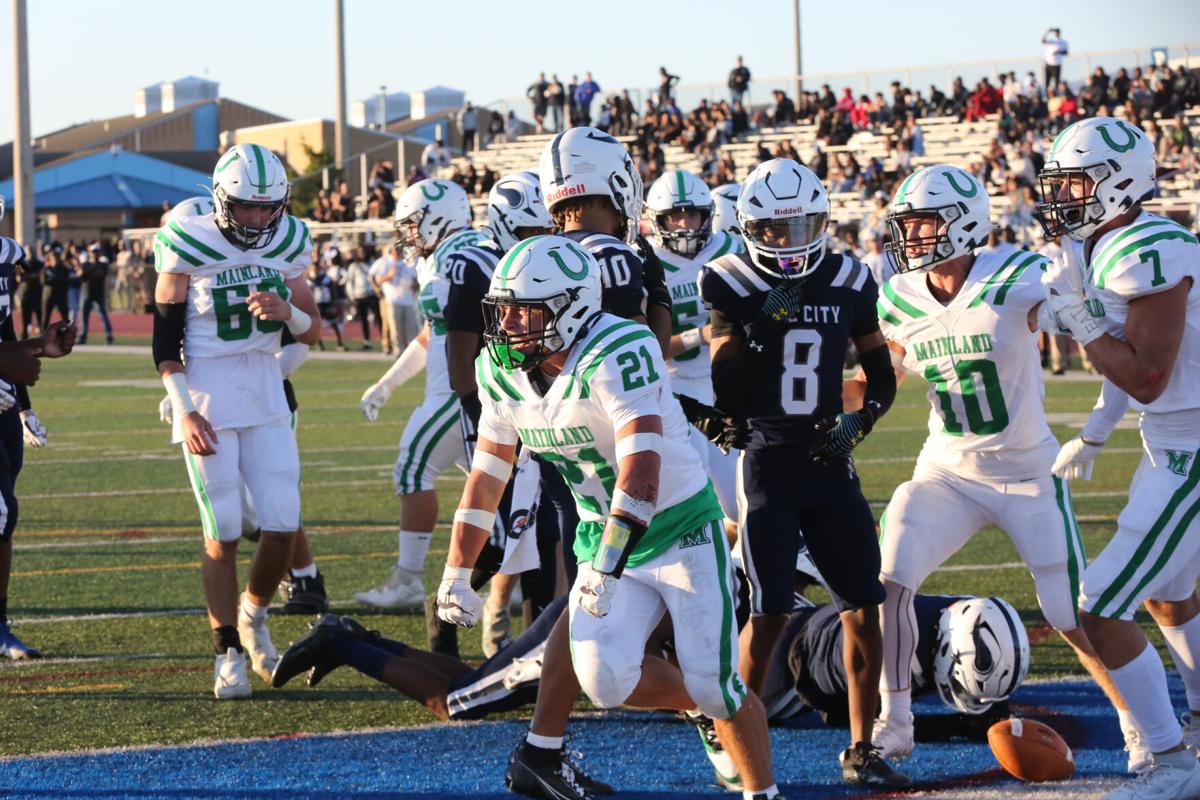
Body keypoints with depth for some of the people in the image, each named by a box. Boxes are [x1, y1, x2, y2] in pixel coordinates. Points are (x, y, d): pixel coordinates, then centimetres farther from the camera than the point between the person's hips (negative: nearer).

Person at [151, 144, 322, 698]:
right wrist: (185, 412, -15)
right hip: (206, 398, -4)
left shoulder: (287, 243, 2)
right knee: (223, 533, -4)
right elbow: (165, 340, -7)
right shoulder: (188, 246, -11)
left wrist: (287, 310, -15)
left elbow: (313, 332, 7)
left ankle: (254, 615, 26)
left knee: (282, 525, -1)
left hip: (266, 396, 4)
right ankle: (228, 653, 7)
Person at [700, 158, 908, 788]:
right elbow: (724, 391, -7)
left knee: (864, 607, 2)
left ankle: (861, 751, 12)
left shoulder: (848, 282, 4)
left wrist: (861, 419, -6)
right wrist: (762, 328, -19)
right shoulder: (733, 287, -5)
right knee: (769, 614, -7)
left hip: (830, 464, 4)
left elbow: (882, 375, 13)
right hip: (766, 467, -4)